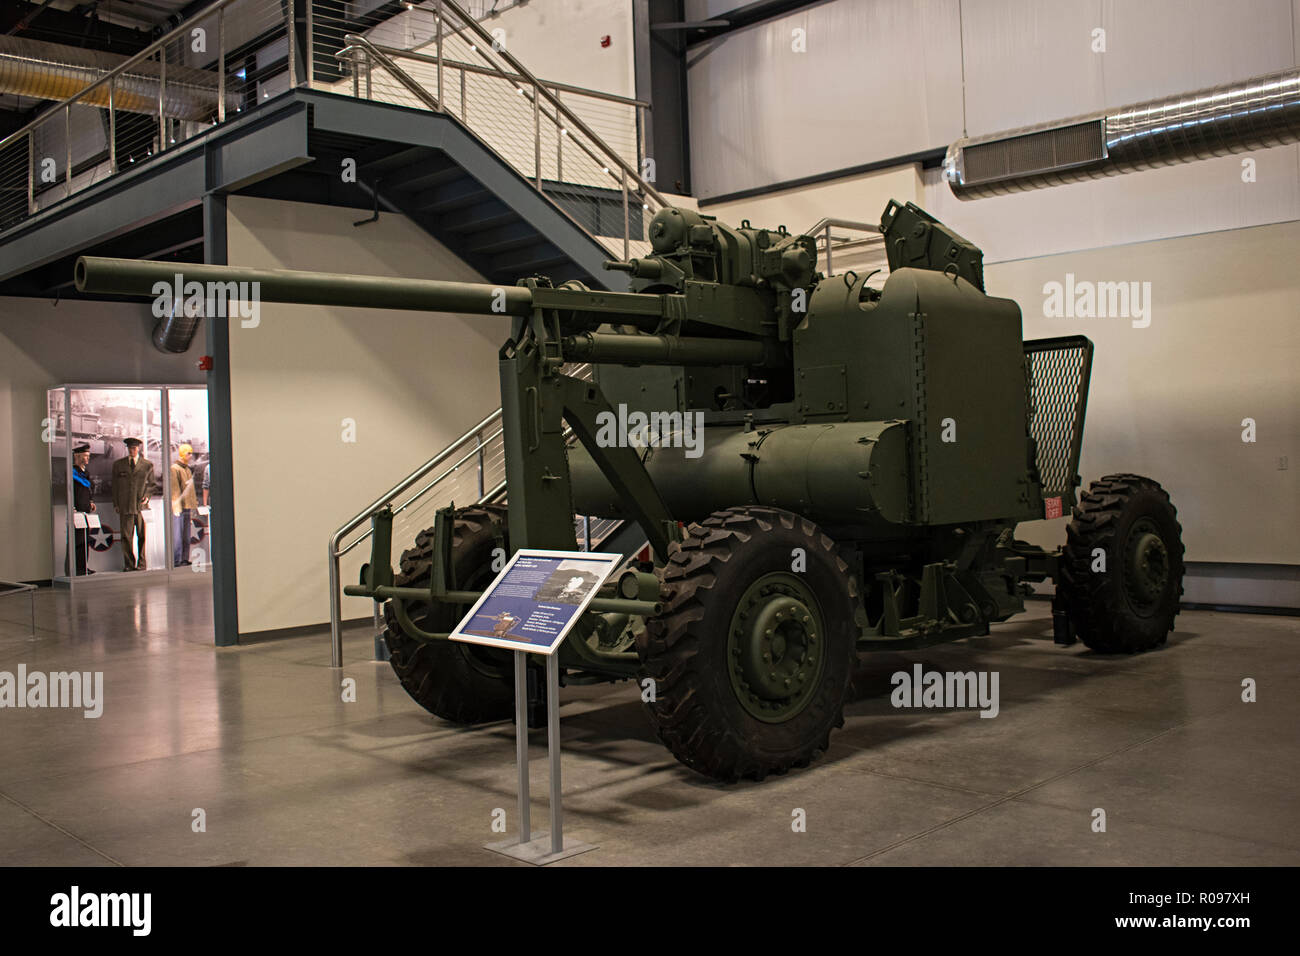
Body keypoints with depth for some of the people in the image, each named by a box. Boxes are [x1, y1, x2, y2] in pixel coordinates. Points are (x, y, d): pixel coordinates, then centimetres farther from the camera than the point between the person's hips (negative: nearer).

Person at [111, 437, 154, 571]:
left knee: (143, 535, -1)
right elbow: (115, 485, 13)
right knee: (126, 536, -2)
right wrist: (116, 504, 7)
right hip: (125, 505, 1)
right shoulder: (118, 464, 13)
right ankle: (129, 564, 4)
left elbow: (151, 484, 14)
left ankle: (142, 564, 5)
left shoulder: (148, 465, 10)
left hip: (141, 505, -1)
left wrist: (147, 496, -4)